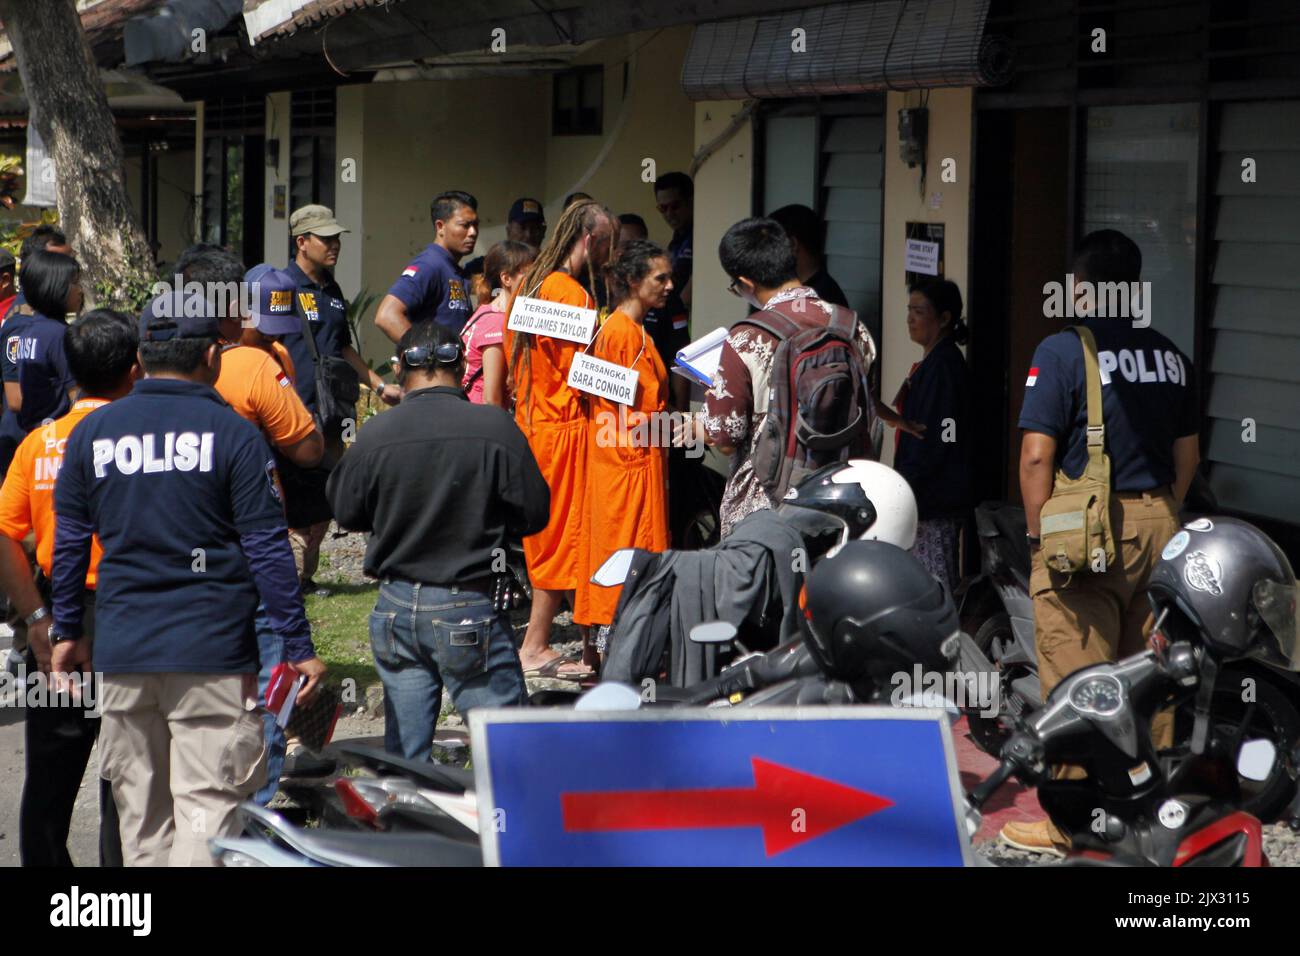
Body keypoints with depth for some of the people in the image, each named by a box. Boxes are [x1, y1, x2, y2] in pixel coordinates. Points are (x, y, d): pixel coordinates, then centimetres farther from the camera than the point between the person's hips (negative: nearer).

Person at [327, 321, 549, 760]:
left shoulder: (374, 434, -5)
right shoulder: (494, 427, -12)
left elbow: (346, 511, 7)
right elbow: (534, 514, -5)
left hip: (396, 608, 3)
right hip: (469, 607, -3)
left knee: (404, 752, 11)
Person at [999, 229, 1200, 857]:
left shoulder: (1063, 352, -11)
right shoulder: (1170, 356, 8)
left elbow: (1037, 456, -15)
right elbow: (1187, 454, 15)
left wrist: (1038, 535, -7)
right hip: (1158, 524, 6)